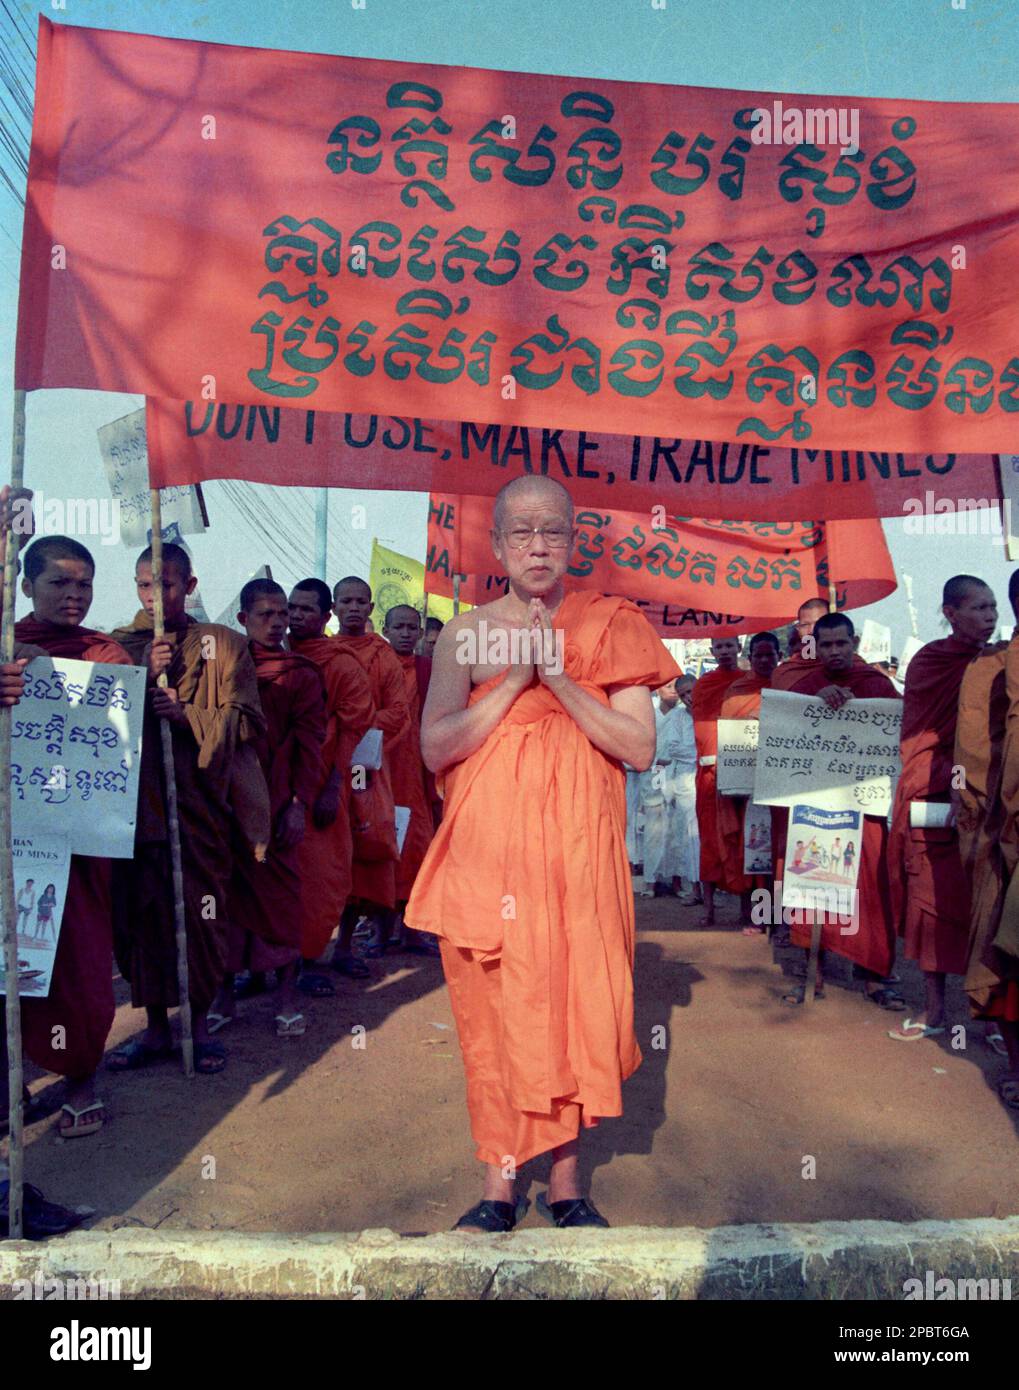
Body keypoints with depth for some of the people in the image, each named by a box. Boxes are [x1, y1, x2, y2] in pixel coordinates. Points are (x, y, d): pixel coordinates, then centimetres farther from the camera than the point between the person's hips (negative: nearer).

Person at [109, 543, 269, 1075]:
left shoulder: (223, 644, 5)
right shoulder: (120, 646, 12)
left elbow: (247, 720, -2)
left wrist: (190, 716, -17)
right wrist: (144, 676, -9)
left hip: (202, 802, -2)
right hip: (137, 801, 2)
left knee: (202, 914, 2)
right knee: (142, 913, 6)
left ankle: (199, 1023, 20)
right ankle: (156, 1026, 22)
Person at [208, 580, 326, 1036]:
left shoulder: (300, 674, 4)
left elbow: (308, 742, -1)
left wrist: (299, 802, -9)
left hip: (277, 800, -2)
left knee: (281, 887, 0)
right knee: (228, 886, 6)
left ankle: (287, 994, 11)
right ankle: (225, 990, 19)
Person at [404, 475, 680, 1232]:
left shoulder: (610, 626, 4)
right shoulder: (467, 632, 4)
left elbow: (640, 747, -5)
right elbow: (436, 748, -6)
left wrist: (558, 677, -13)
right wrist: (514, 678, -13)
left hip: (579, 849, 0)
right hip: (488, 848, 0)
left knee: (572, 1000, 5)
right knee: (494, 1008, 5)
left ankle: (566, 1182, 23)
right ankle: (499, 1186, 21)